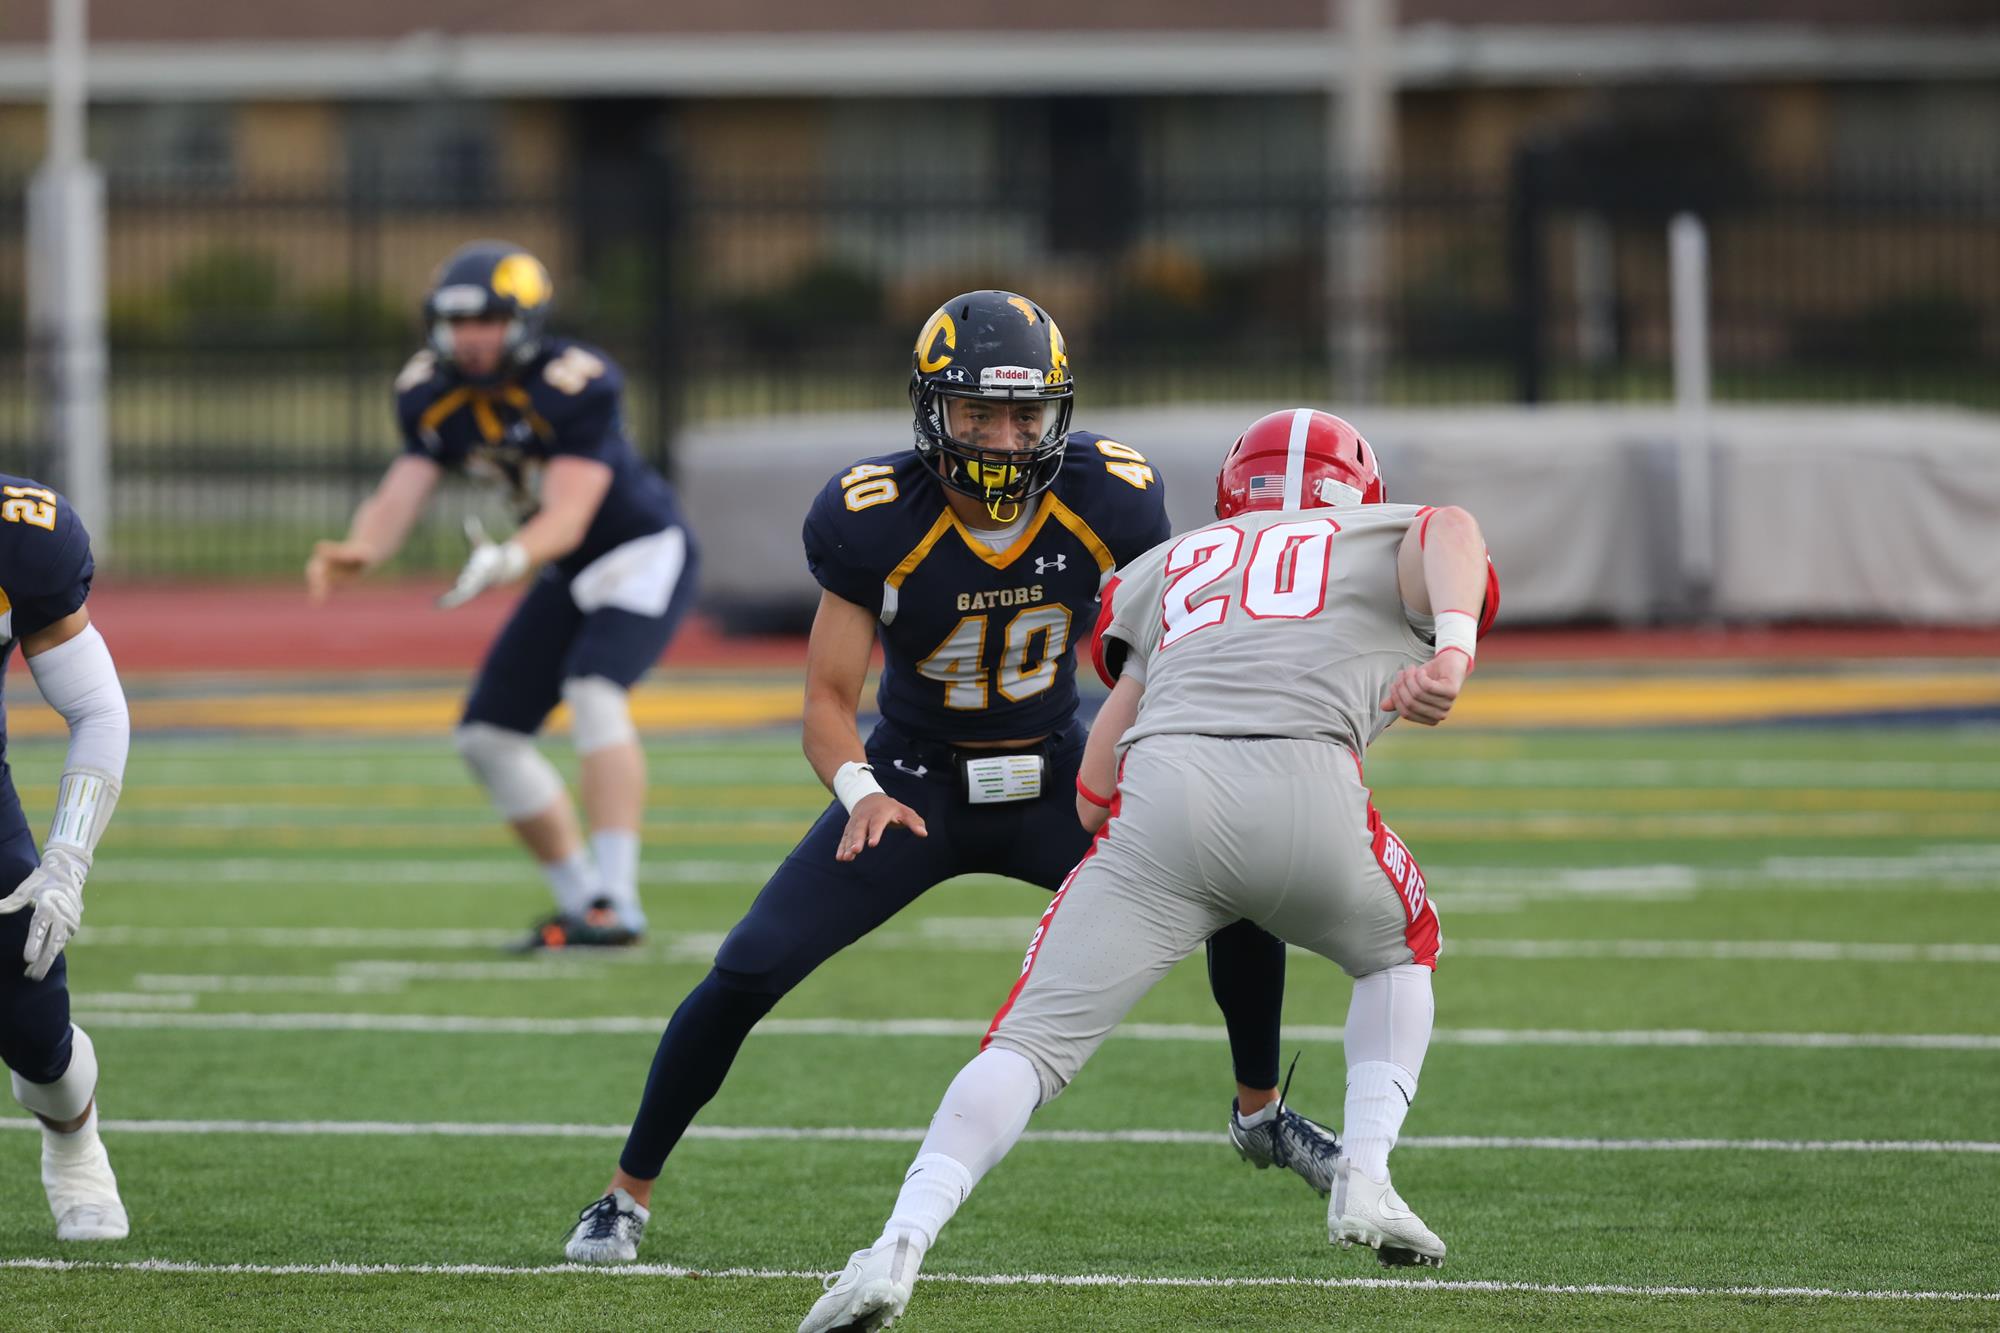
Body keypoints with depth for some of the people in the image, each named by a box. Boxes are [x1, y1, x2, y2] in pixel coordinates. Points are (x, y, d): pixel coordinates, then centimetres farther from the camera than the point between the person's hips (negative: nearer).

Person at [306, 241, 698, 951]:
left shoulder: (573, 385, -28)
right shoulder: (435, 398, -7)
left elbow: (567, 517, -33)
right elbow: (397, 500, -15)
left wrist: (510, 559, -53)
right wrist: (357, 552, -37)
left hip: (644, 554, -8)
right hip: (569, 574, 8)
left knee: (593, 693, -30)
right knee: (489, 735, 3)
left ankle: (617, 899, -34)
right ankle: (580, 901, 13)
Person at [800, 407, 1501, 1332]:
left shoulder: (1165, 569, 34)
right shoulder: (1390, 539, 30)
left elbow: (1095, 787, 26)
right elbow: (1449, 532, 2)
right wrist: (1455, 652, -13)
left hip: (1161, 797, 1)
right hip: (1308, 791, -1)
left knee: (1032, 1043, -1)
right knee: (1399, 954, 31)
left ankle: (900, 1246, -22)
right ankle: (1364, 1178, 13)